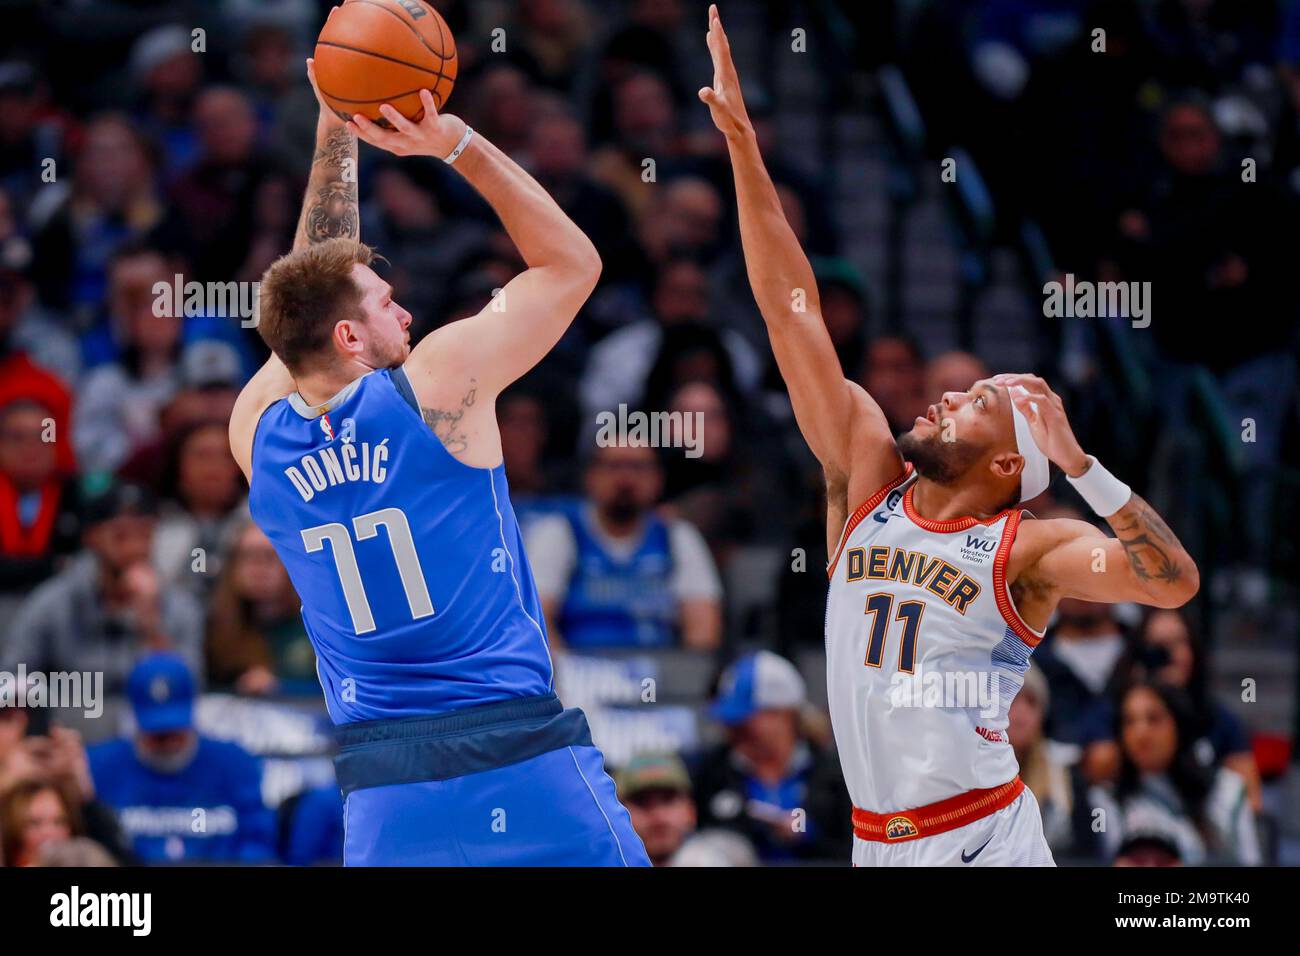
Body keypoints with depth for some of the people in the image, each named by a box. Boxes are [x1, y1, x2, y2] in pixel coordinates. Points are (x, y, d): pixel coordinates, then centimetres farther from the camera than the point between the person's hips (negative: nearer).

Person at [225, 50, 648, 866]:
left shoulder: (258, 433, 7)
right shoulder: (440, 380, -5)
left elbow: (311, 292, 25)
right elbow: (573, 262, 8)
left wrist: (337, 134, 27)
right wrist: (458, 145, 9)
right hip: (523, 761, -4)